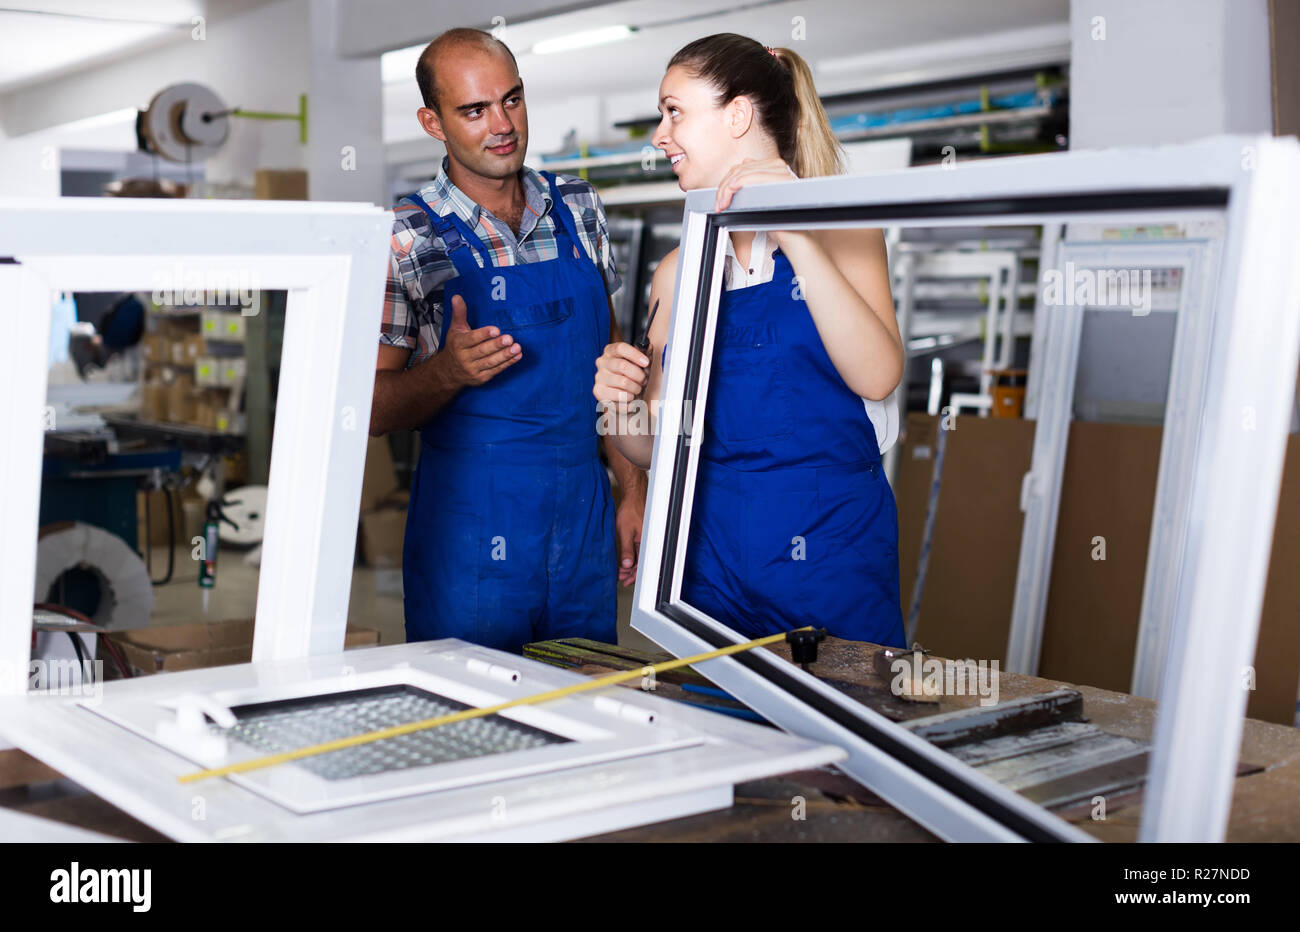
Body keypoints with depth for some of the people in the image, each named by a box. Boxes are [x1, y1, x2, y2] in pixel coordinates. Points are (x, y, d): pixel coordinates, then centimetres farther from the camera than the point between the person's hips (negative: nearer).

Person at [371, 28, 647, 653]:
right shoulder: (407, 241, -8)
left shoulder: (577, 210, 5)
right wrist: (448, 371, -24)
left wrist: (633, 491, 7)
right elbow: (373, 409, -5)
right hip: (471, 530, -4)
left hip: (584, 520, 4)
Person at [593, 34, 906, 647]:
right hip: (710, 551, 3)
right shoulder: (678, 272, 9)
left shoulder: (836, 230, -2)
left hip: (830, 544, -3)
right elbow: (652, 448, 13)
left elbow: (877, 378, -20)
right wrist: (622, 406, -9)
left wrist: (793, 236, -22)